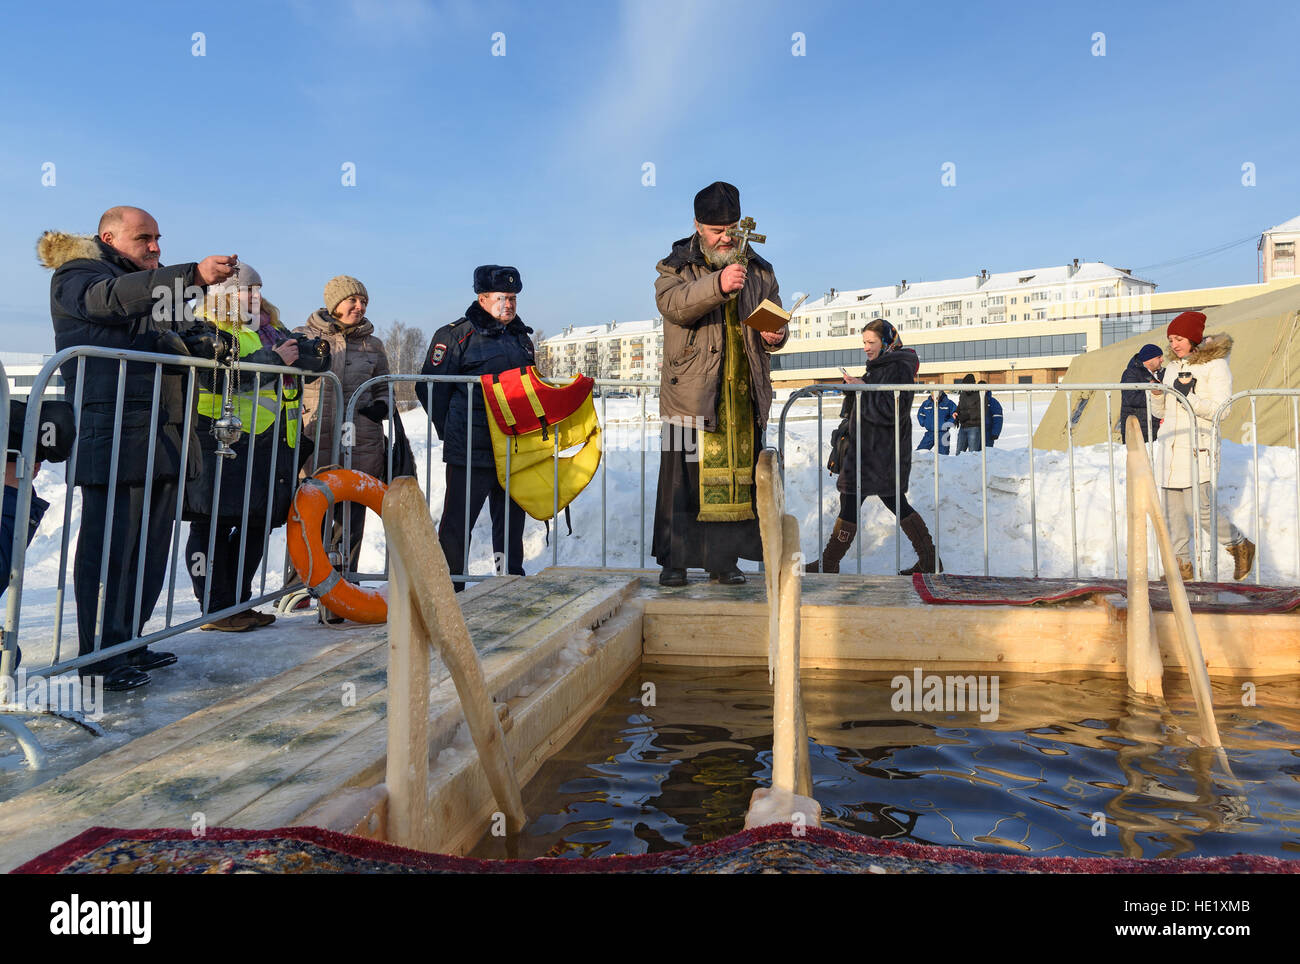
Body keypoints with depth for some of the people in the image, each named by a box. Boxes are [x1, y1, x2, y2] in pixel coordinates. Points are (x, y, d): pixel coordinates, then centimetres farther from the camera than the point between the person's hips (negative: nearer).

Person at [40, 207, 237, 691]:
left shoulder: (155, 283, 26)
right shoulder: (77, 276, 1)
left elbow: (178, 338, 34)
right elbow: (112, 298, -22)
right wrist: (195, 274, -35)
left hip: (164, 434, 8)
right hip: (113, 435, -8)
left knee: (152, 543, 9)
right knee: (110, 543, -5)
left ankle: (127, 641, 20)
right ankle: (99, 655, 4)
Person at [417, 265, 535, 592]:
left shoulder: (522, 337, 16)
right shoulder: (456, 335, -4)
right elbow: (429, 387, -2)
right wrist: (450, 431, -1)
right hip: (470, 451, -5)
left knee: (512, 518, 13)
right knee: (458, 520, -1)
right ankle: (449, 587, 11)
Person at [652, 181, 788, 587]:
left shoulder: (760, 271, 16)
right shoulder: (677, 266, 5)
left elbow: (775, 320, 21)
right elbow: (672, 303, -16)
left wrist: (776, 335, -4)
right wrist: (717, 284, -32)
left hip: (744, 393, 3)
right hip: (691, 390, -3)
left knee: (737, 473, 4)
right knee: (684, 473, -3)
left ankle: (725, 559, 14)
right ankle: (675, 559, 7)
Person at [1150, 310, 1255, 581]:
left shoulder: (1216, 365, -5)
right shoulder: (1172, 366, 14)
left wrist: (1189, 397, -24)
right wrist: (1158, 395, -4)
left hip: (1198, 446, -6)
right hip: (1170, 446, 6)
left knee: (1199, 508, -10)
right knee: (1173, 508, 5)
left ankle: (1241, 547, 15)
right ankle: (1182, 564, 13)